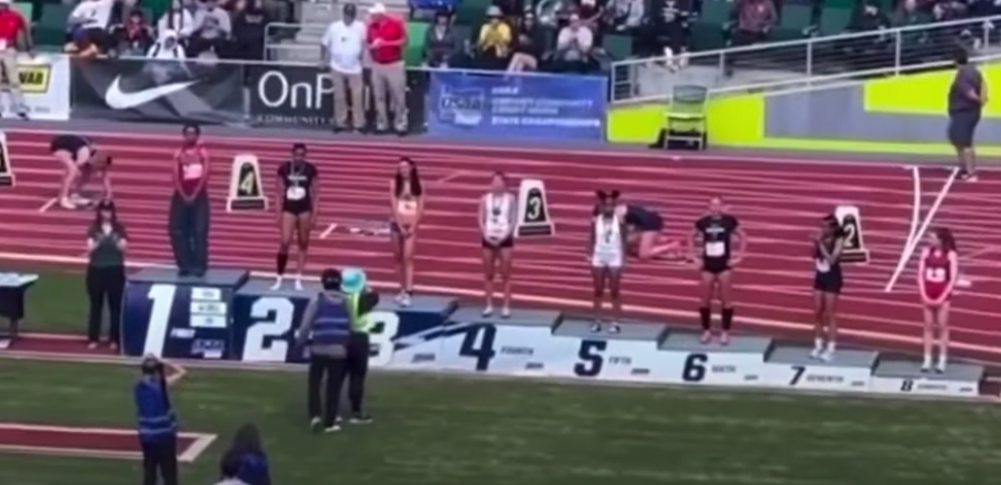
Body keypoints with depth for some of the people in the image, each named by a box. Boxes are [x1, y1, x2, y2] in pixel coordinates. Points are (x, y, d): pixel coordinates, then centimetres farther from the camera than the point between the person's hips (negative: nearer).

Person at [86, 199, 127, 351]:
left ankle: (114, 339, 6)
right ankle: (93, 339, 9)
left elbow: (122, 247, -7)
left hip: (115, 270, 0)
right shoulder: (94, 229, 1)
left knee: (115, 305, 1)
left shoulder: (119, 229, 2)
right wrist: (99, 240, -27)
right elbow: (90, 248, -9)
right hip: (96, 269, 0)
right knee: (96, 305, 4)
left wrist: (113, 238, -24)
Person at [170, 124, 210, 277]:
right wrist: (183, 195, -10)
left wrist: (195, 194, -12)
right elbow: (176, 177, 2)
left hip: (199, 196, -3)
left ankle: (199, 266, -6)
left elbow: (204, 175, -5)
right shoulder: (179, 153, 9)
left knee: (199, 231, -8)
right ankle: (184, 265, 4)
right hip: (181, 196, 3)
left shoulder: (202, 152, 4)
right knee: (178, 231, -2)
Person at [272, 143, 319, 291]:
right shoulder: (284, 169, -3)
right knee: (284, 242, -10)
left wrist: (314, 214, -3)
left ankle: (298, 279, 14)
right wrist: (278, 213, 1)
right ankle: (279, 278, -1)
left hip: (305, 209, 0)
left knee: (303, 243, 6)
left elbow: (315, 194, 1)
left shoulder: (311, 170, -4)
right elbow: (280, 192, 4)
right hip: (288, 208, 0)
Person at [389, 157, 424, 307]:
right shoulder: (394, 183, -1)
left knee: (408, 257, -11)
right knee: (398, 258, 8)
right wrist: (400, 225, -11)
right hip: (397, 224, 2)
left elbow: (420, 208, -1)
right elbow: (393, 205, -5)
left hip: (411, 225, -2)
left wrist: (413, 226, -10)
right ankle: (403, 290, 18)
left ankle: (408, 292, -16)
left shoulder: (418, 185, 0)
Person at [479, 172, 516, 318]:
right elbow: (481, 220, 3)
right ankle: (489, 305, 13)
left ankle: (506, 306, 2)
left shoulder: (511, 198, -2)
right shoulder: (485, 199, 3)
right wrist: (486, 234, -11)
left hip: (505, 238, -3)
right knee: (488, 274, 6)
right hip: (489, 238, 3)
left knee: (505, 274, -1)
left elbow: (513, 220, -4)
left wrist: (504, 236, -13)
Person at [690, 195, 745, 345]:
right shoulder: (703, 222, -3)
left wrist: (739, 256, -2)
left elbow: (743, 238, 2)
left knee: (725, 299, 2)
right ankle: (707, 331, 17)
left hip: (724, 264, -2)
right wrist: (694, 256, 6)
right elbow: (693, 238, 13)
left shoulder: (729, 221, -8)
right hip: (708, 265, 2)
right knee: (705, 299, 5)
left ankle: (725, 332, 11)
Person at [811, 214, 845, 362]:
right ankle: (818, 346, 21)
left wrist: (821, 244, -21)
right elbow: (814, 255, 5)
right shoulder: (821, 239, 0)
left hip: (832, 279, -6)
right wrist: (817, 242, -8)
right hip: (820, 277, 6)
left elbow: (832, 259, -22)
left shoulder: (838, 240, -14)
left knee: (830, 314, -2)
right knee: (817, 313, 10)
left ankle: (830, 349, 4)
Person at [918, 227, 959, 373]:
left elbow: (953, 279, -9)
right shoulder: (926, 252, 1)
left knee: (942, 327, 1)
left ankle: (942, 361, 6)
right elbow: (920, 274, 2)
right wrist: (924, 295, -7)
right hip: (928, 295, 3)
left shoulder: (951, 254, -8)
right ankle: (927, 360, 10)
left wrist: (942, 298, -13)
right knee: (928, 326, 6)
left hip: (943, 295, -3)